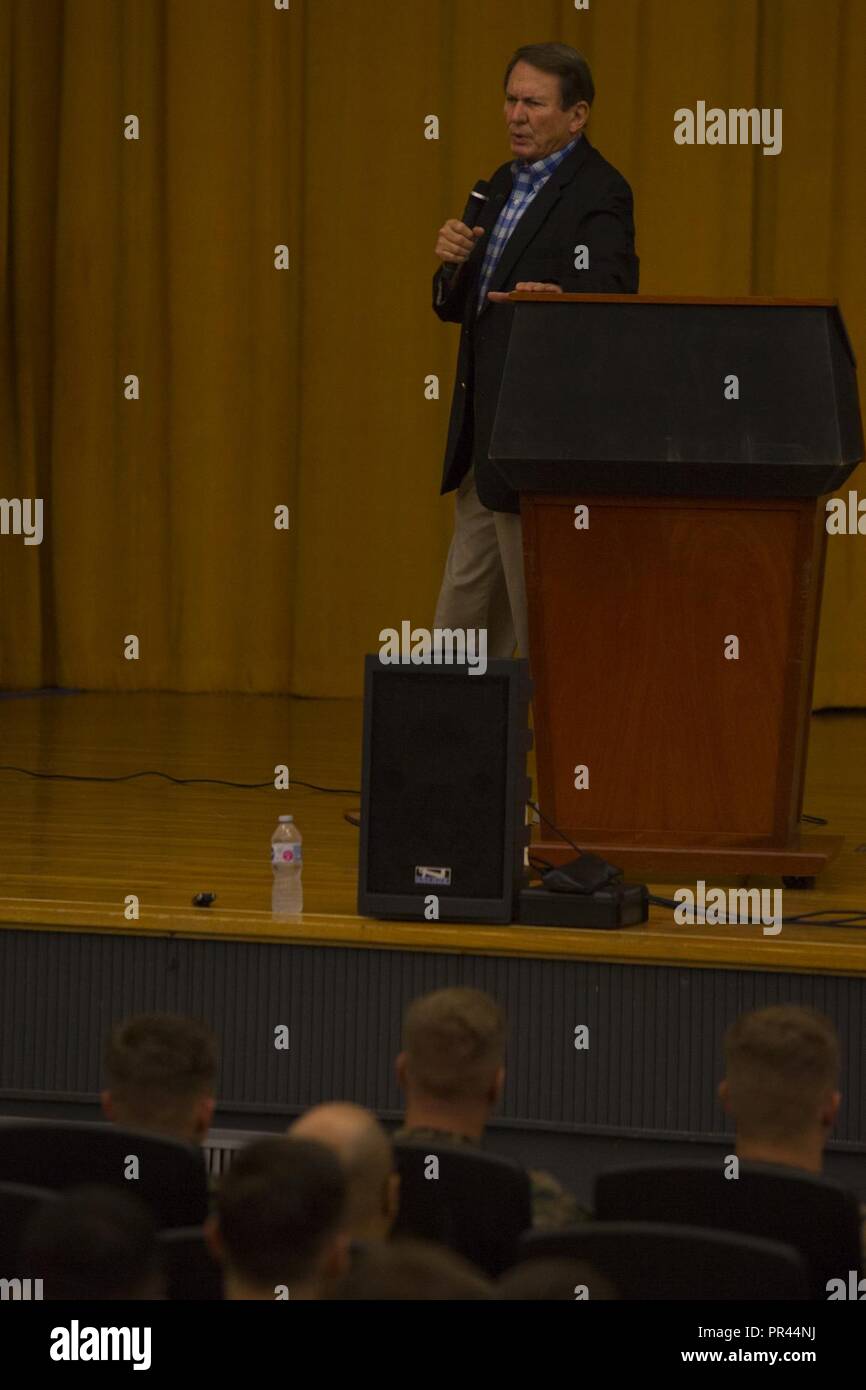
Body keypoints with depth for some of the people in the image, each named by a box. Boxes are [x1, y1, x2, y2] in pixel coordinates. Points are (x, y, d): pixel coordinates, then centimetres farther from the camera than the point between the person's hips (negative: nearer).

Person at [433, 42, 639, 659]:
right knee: (464, 609, 15)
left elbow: (609, 296, -27)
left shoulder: (599, 193, -12)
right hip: (485, 433, 9)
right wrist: (454, 262, -4)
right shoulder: (504, 185, 14)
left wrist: (556, 301, -48)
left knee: (543, 618, -3)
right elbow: (457, 306, 17)